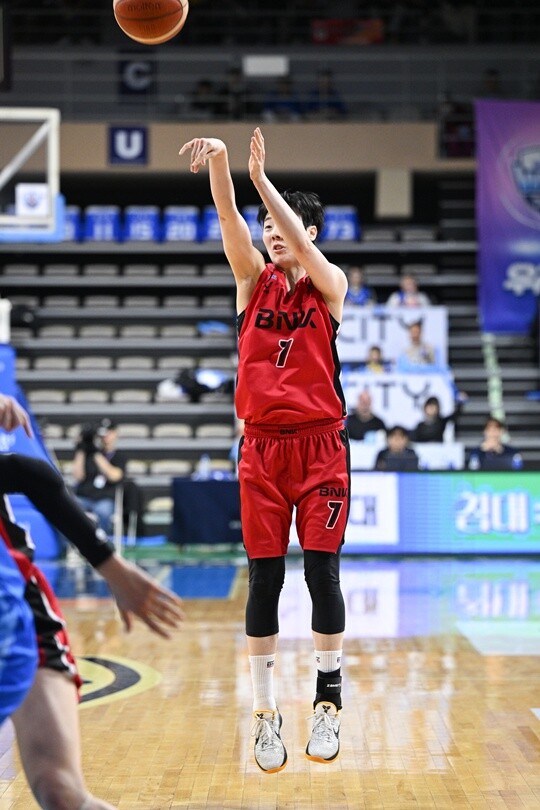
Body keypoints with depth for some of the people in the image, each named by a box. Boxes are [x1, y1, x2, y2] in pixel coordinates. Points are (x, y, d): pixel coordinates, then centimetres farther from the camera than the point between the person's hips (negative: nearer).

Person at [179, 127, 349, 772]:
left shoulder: (330, 284, 3)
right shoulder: (254, 279, 9)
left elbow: (302, 246, -18)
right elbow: (231, 224, -8)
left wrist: (261, 176, -26)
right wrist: (218, 163, -26)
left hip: (320, 444, -2)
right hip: (261, 446, 2)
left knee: (322, 573, -2)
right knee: (263, 578, 1)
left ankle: (328, 701, 9)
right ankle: (265, 713, 6)